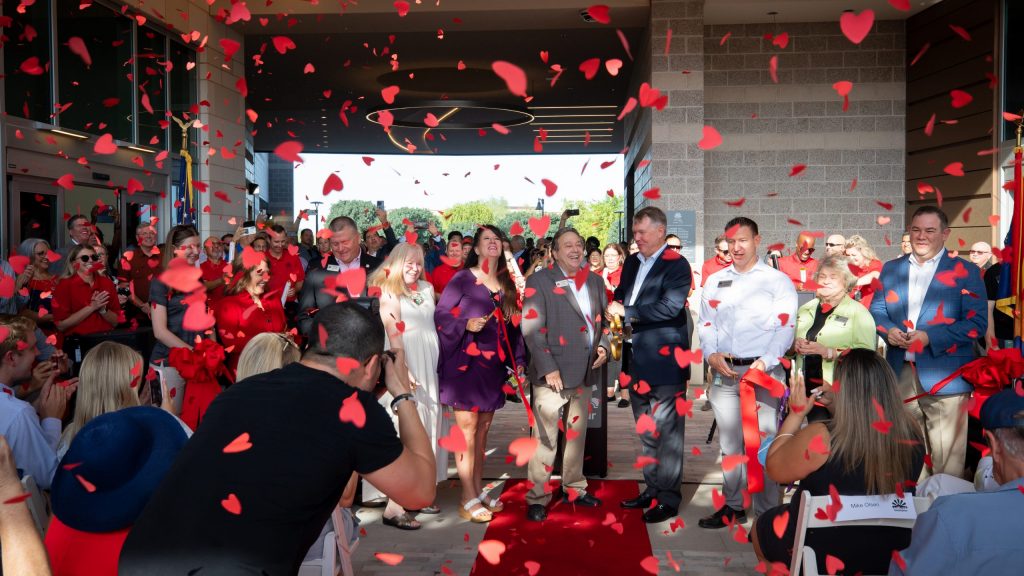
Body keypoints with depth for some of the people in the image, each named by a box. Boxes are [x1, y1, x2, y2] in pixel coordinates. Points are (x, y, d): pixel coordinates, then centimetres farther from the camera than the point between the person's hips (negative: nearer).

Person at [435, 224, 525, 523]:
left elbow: (513, 326, 13)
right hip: (465, 363, -5)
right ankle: (468, 499, 5)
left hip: (494, 365, 5)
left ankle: (478, 490, 23)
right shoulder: (462, 278, -4)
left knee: (482, 431, 12)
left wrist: (519, 360, 8)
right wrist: (466, 325, -22)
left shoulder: (506, 283, 12)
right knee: (467, 430, -3)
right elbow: (441, 314, -7)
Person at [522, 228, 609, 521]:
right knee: (545, 439, -2)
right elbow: (532, 329, -12)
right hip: (553, 374, -6)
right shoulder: (539, 281, -6)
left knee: (577, 436, 17)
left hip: (584, 374, 6)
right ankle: (537, 498, 9)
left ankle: (573, 489, 32)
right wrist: (548, 368, -17)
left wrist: (604, 345, 1)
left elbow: (605, 319, 20)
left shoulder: (595, 281, 12)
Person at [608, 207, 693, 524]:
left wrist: (627, 311, -20)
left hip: (664, 361, -8)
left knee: (667, 432, 0)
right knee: (646, 432, 16)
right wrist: (615, 305, 0)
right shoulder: (632, 262, 14)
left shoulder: (676, 265, -10)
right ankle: (652, 489, 29)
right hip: (638, 359, 8)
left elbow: (670, 306, -22)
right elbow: (621, 294, 23)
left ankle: (669, 498, 9)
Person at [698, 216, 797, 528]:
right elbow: (706, 322, 14)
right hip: (724, 371, 4)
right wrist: (711, 354, -5)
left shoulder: (778, 281, 1)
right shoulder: (714, 281, 14)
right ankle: (733, 506, 24)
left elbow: (785, 327, -6)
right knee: (729, 442, 12)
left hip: (763, 371, -4)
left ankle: (767, 514, 4)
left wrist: (765, 362, -18)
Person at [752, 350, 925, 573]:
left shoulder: (820, 438, -29)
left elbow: (774, 467, -11)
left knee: (761, 525, 25)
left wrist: (797, 413, -4)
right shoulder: (912, 436, -14)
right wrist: (835, 405, 3)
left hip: (821, 555, -5)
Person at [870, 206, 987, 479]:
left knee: (946, 456, 0)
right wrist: (888, 330, -9)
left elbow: (977, 322, -7)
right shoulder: (891, 269, 12)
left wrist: (930, 337, -19)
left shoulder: (965, 272, 0)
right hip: (900, 375, 4)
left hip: (944, 376, -4)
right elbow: (876, 310, 14)